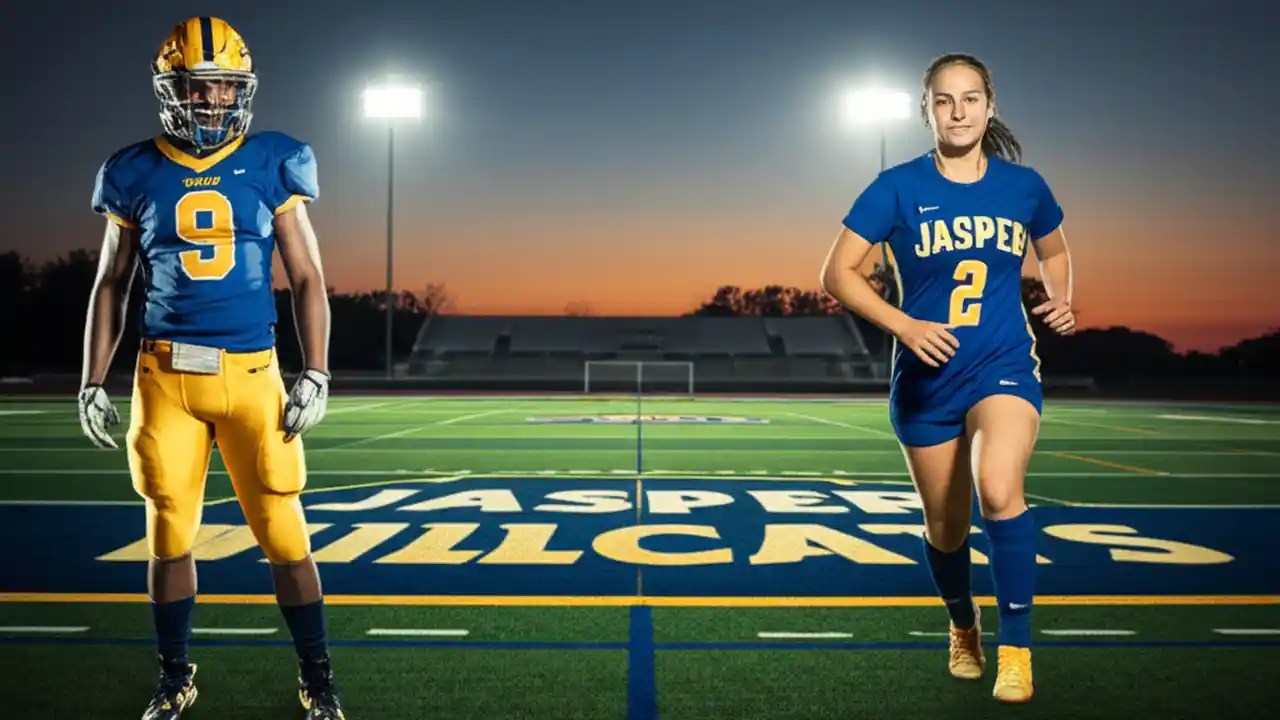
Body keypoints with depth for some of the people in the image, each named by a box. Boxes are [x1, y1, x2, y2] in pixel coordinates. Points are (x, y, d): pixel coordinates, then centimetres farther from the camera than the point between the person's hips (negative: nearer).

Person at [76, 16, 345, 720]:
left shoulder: (273, 166, 4)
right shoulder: (136, 175, 7)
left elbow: (307, 279, 5)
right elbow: (111, 285, 13)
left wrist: (316, 375, -2)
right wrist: (92, 384, 8)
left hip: (252, 372, -1)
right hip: (164, 374, 2)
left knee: (284, 532, 0)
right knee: (169, 533, 9)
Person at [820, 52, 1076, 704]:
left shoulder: (1023, 185, 1)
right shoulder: (897, 187, -6)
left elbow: (1054, 253, 20)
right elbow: (837, 273, -7)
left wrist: (1059, 300, 0)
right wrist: (904, 325, -18)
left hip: (1004, 365, 0)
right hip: (926, 376, 0)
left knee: (999, 490, -28)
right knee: (945, 525, 12)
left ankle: (1015, 648, -11)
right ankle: (963, 626, 43)